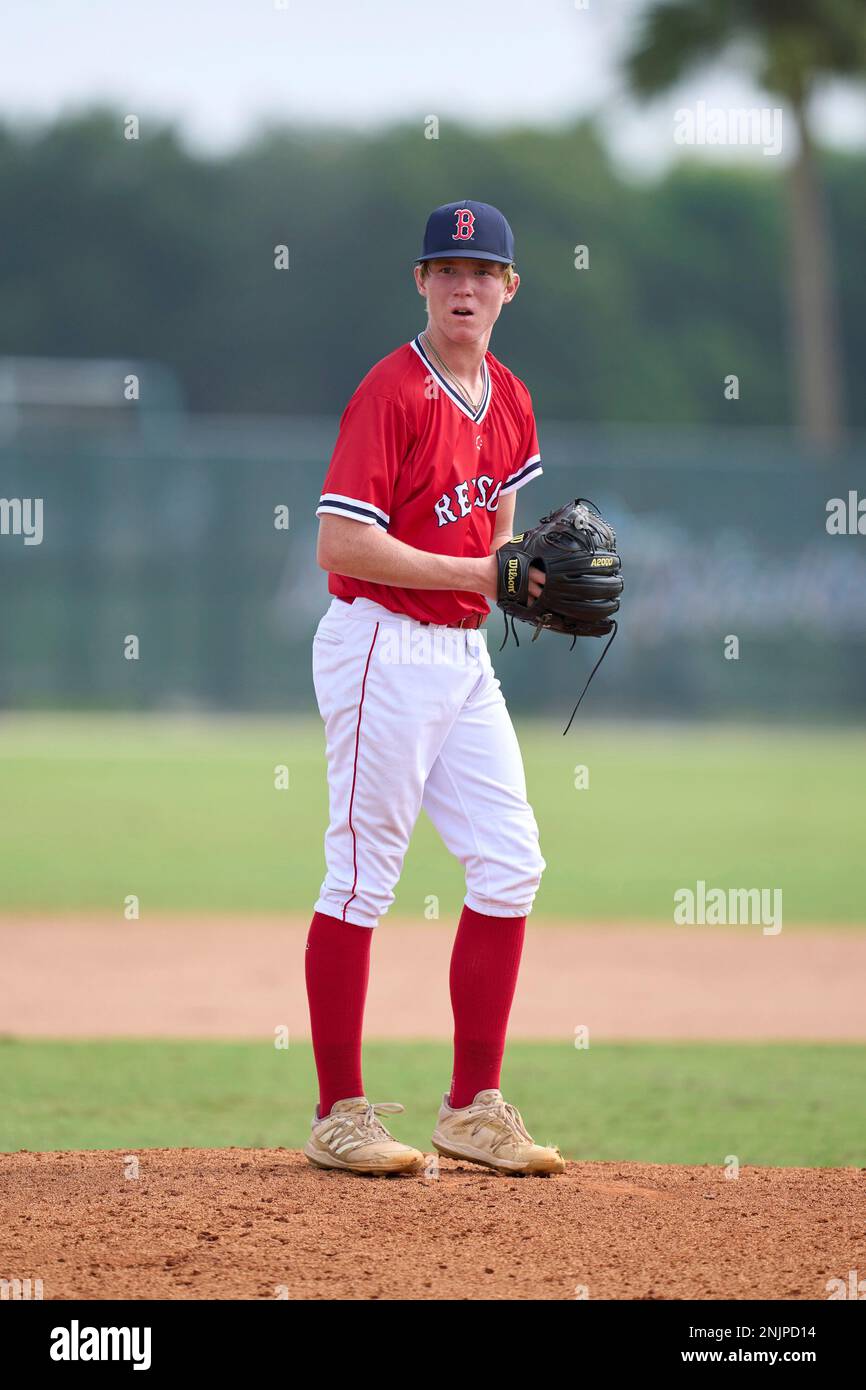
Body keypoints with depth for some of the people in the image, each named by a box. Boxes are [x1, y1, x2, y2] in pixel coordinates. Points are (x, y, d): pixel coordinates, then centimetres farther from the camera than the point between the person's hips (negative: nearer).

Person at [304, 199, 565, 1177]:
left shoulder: (508, 401, 12)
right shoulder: (393, 392, -13)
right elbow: (340, 544, -20)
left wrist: (531, 575, 4)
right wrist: (476, 573, -18)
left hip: (463, 655, 8)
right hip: (383, 646, -8)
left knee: (510, 866, 5)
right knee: (363, 877, -4)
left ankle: (473, 1110, 13)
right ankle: (339, 1116, 2)